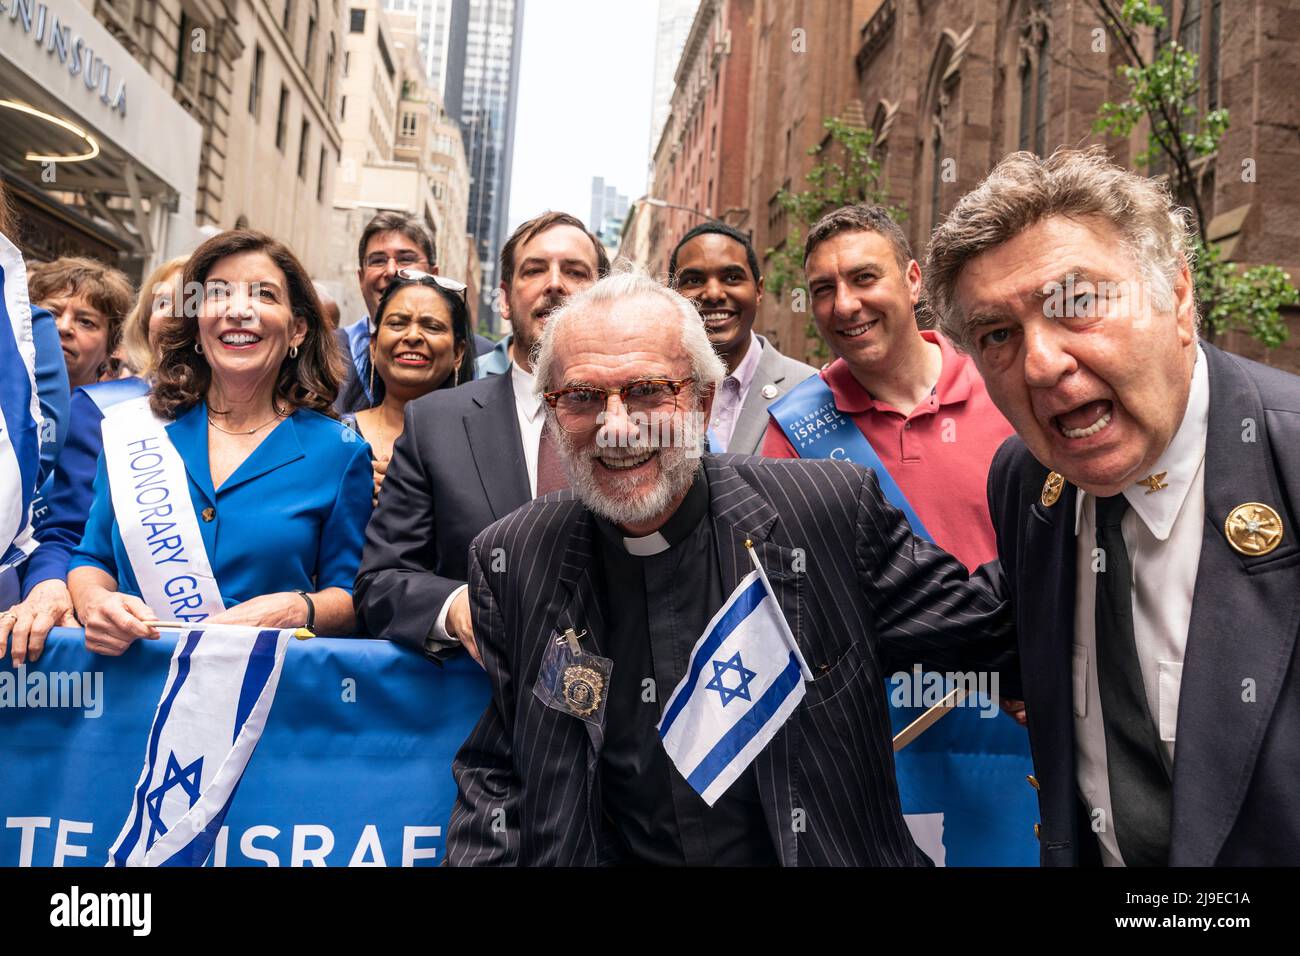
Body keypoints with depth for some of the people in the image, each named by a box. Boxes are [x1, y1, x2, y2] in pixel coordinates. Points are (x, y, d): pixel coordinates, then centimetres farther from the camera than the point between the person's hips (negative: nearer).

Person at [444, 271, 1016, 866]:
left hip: (818, 849, 1)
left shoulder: (831, 512, -10)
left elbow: (974, 620, 2)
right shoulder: (511, 564, -4)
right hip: (614, 854, 0)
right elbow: (497, 772, 4)